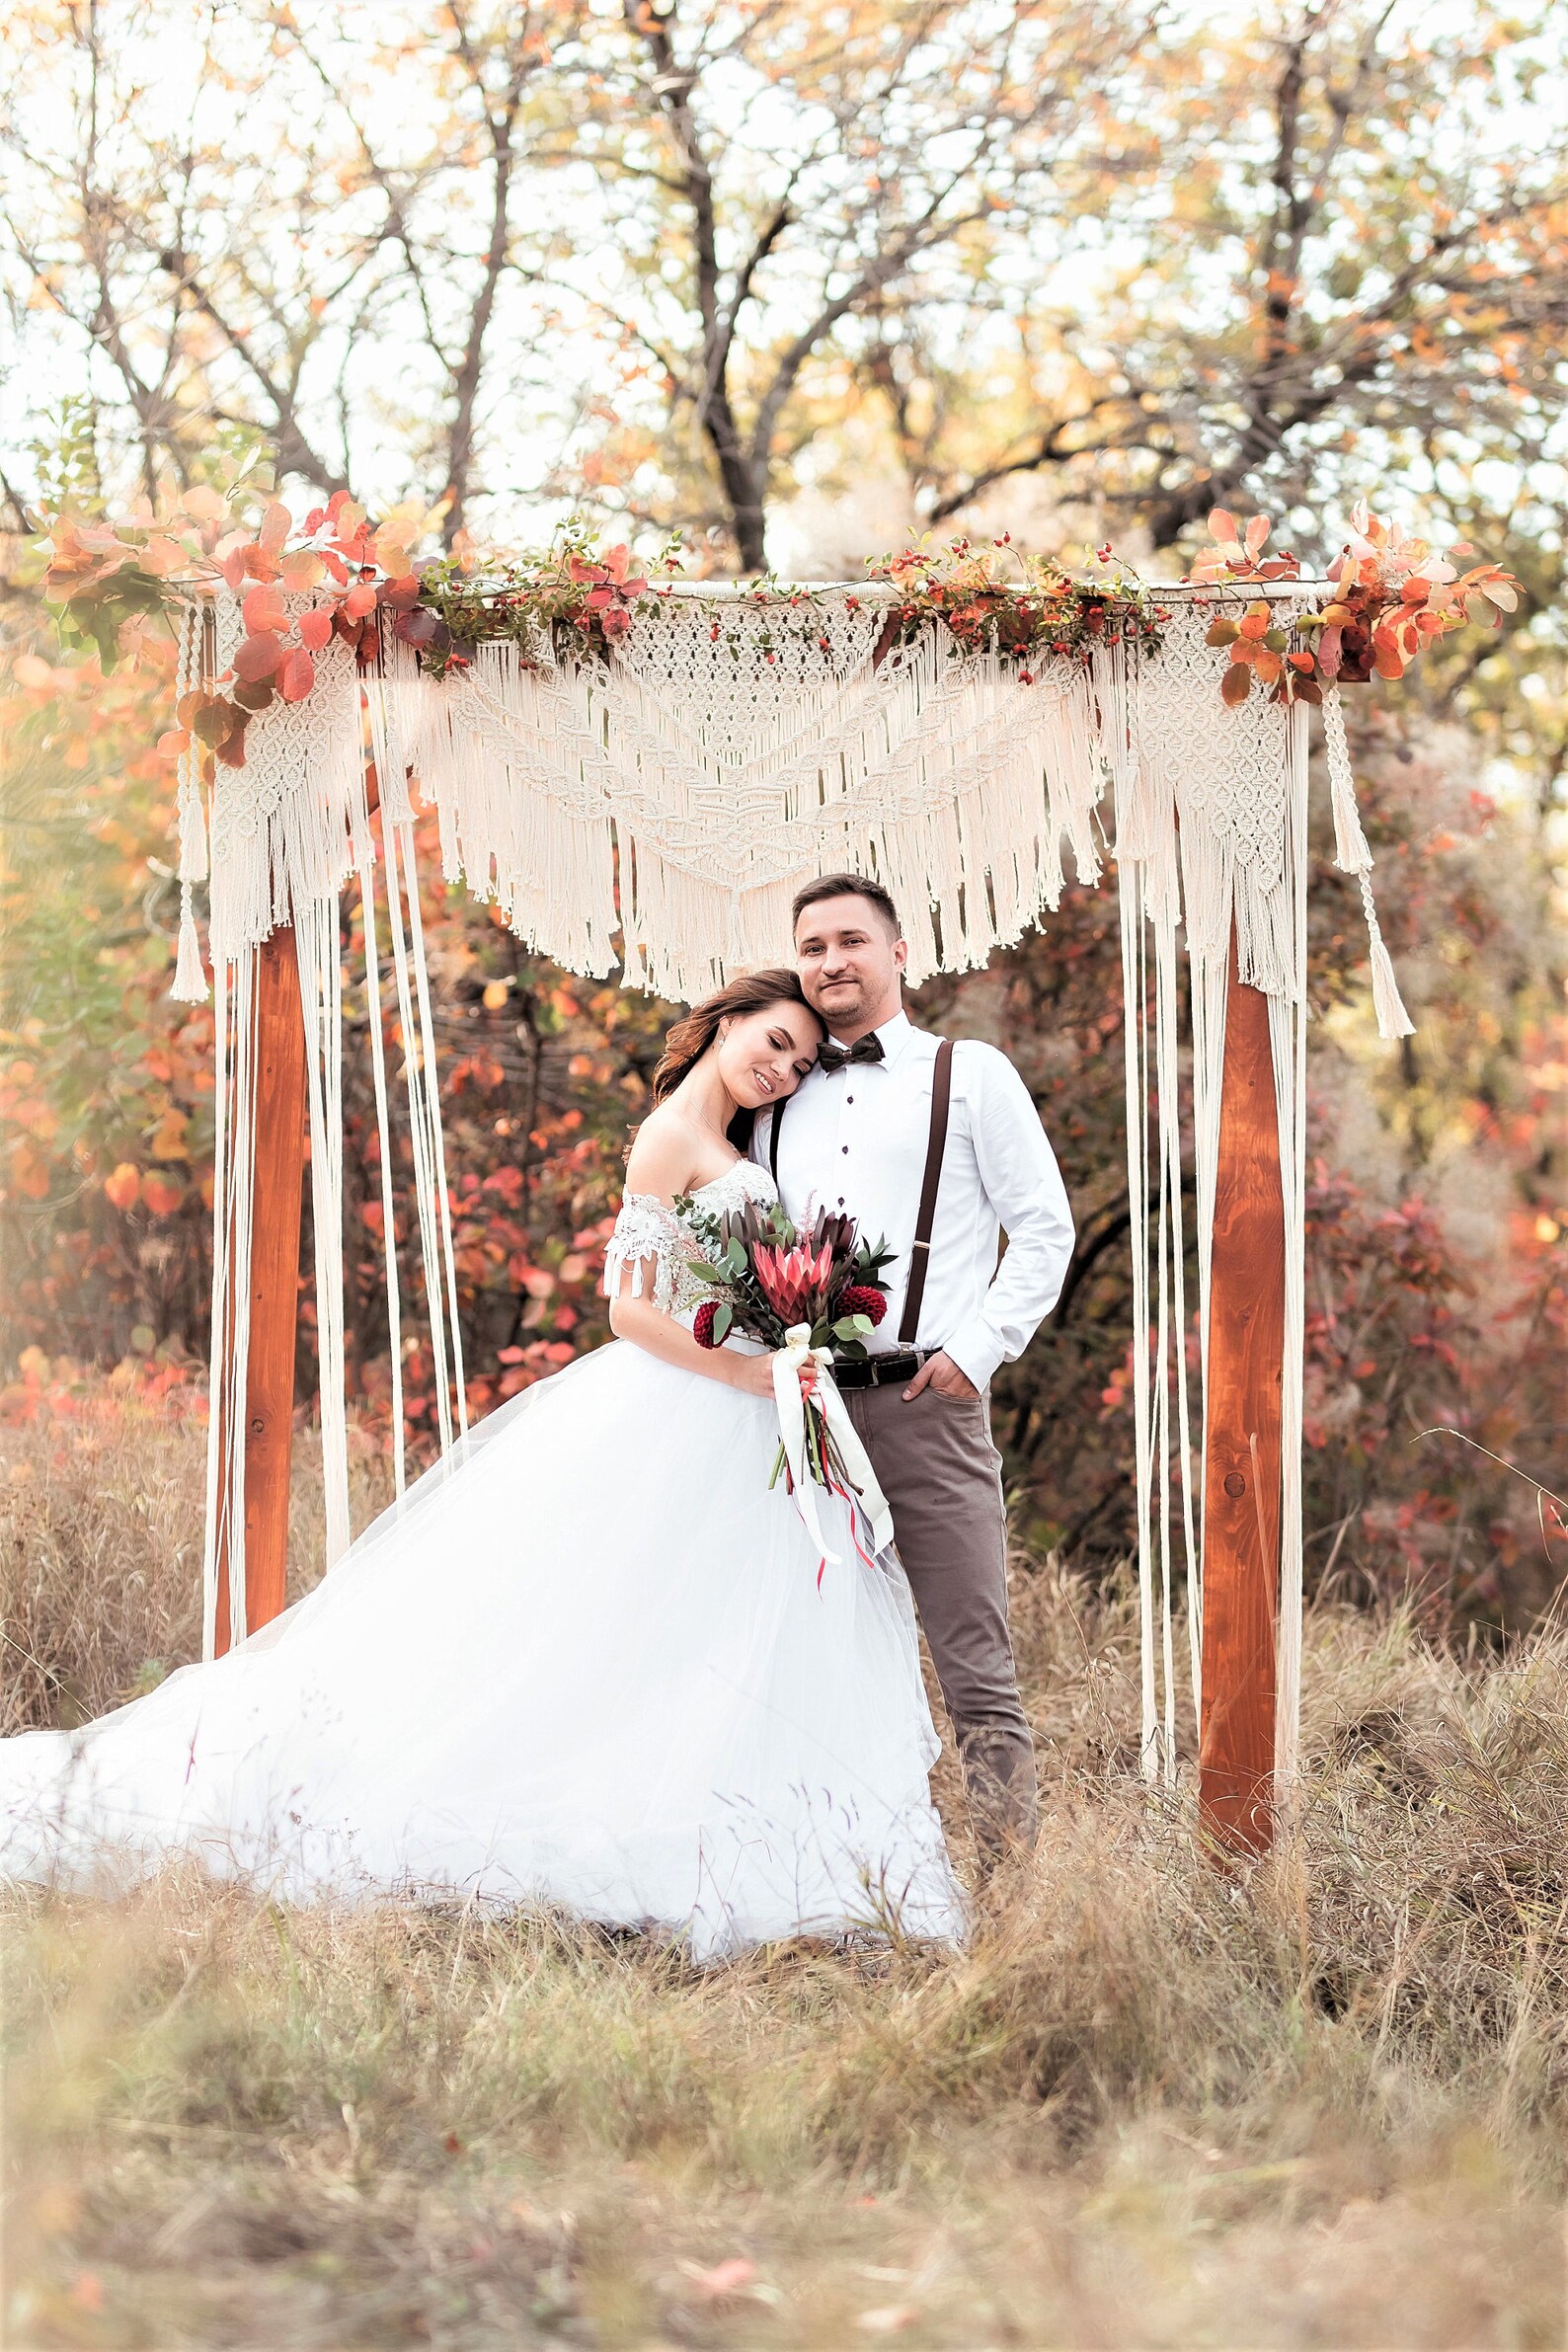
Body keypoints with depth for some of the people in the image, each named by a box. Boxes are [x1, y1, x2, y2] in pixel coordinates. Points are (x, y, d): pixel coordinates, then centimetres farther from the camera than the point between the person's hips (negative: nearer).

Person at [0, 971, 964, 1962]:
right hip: (682, 1425, -9)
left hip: (745, 1434, 9)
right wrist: (746, 1373, -20)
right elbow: (632, 1308, -14)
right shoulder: (672, 1138, -8)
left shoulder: (730, 1152, 18)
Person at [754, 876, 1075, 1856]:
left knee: (977, 1670, -9)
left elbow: (1045, 1229, 3)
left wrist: (977, 1350, -7)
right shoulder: (782, 1103, 19)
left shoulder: (971, 1075, 6)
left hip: (927, 1402, -4)